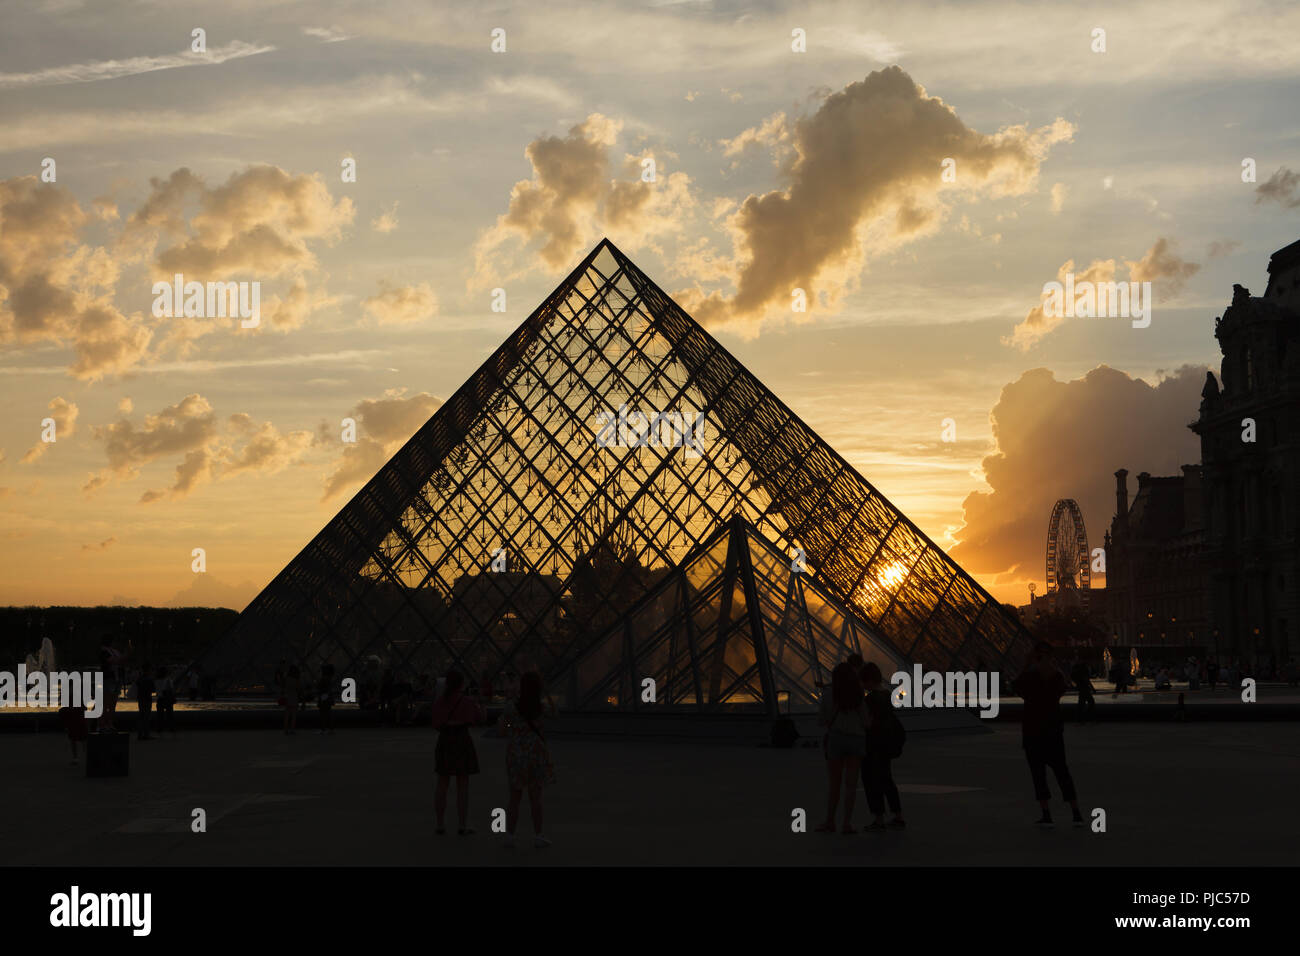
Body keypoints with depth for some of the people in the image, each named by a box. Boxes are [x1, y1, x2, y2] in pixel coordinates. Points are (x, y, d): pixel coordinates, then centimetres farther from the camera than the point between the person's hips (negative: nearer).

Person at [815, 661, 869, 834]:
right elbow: (865, 721, 4)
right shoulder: (859, 696, 3)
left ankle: (830, 821, 12)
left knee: (833, 783, 8)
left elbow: (825, 720, 7)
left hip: (836, 737, -1)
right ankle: (847, 823, -7)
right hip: (857, 739, 1)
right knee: (851, 784, 0)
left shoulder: (828, 695, 0)